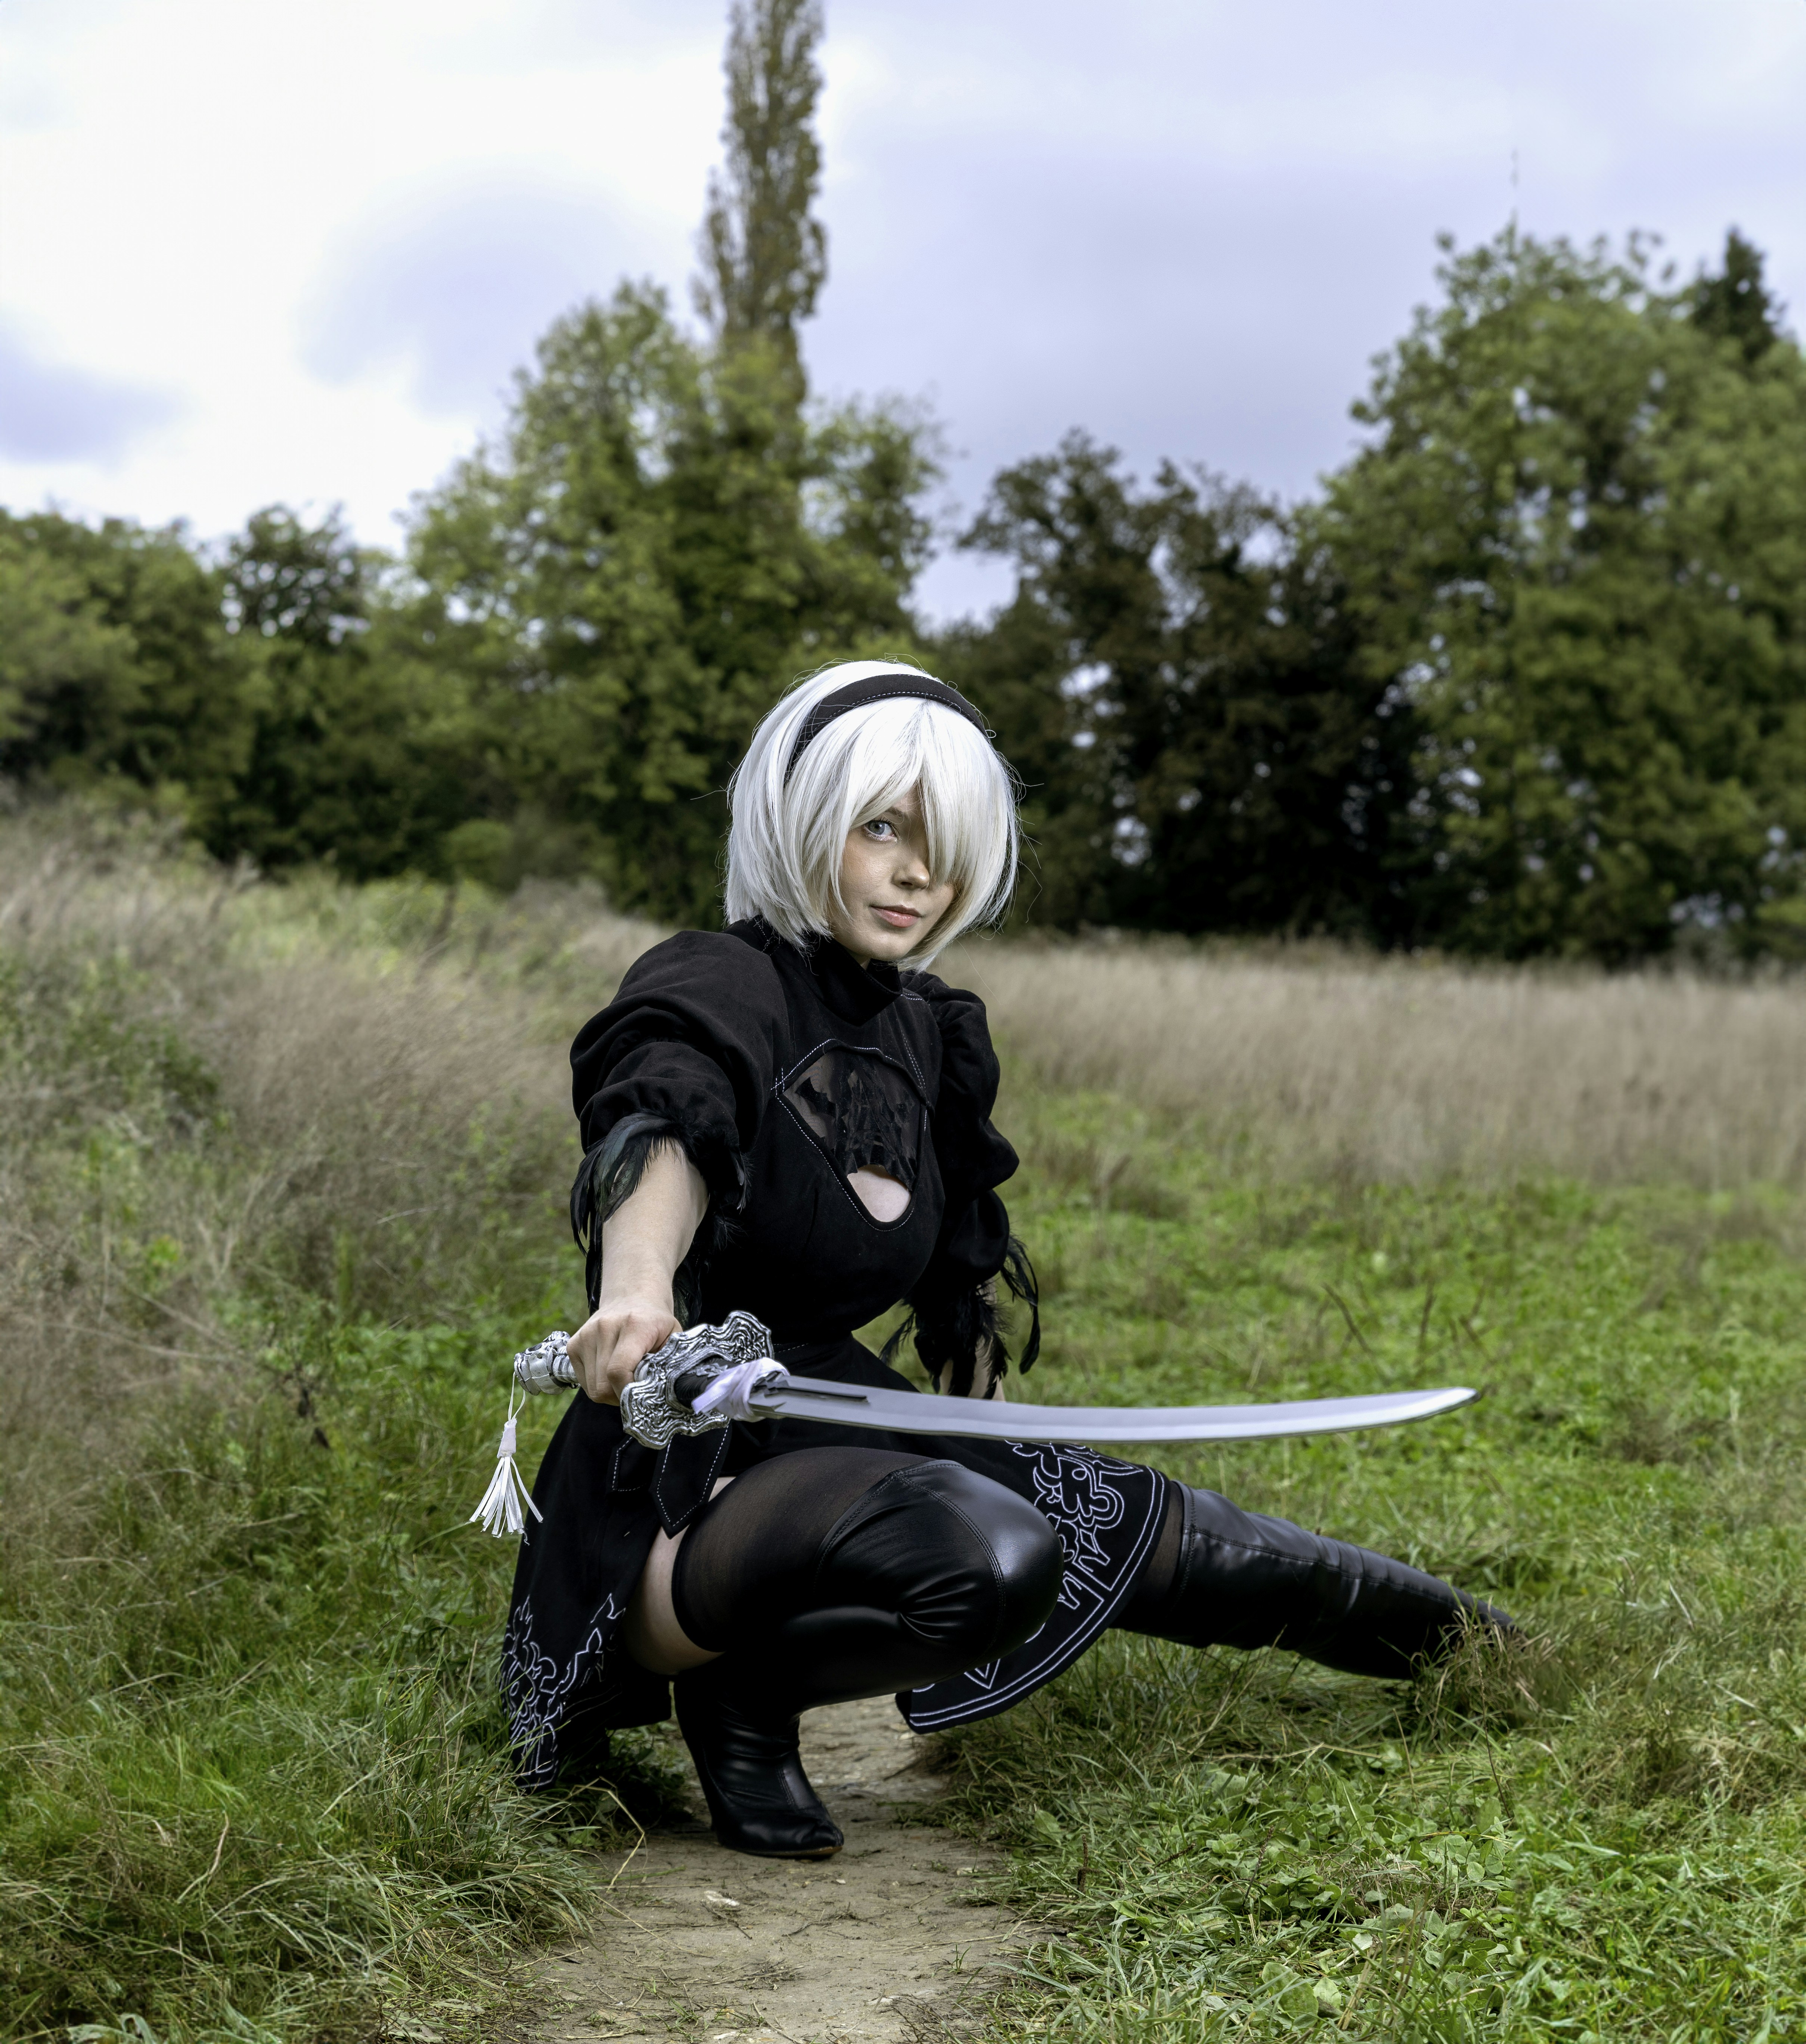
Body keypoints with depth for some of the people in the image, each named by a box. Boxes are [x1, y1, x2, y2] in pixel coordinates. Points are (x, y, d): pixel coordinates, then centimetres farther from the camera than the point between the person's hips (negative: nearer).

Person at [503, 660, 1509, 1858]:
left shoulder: (925, 1030, 9)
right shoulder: (713, 990, -15)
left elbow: (955, 1260, 23)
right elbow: (665, 1135, -39)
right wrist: (639, 1285, -60)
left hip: (841, 1432, 8)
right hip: (684, 1478, -8)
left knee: (1156, 1534, 13)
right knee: (990, 1561, -35)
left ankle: (1449, 1637, 41)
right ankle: (735, 1690, -9)